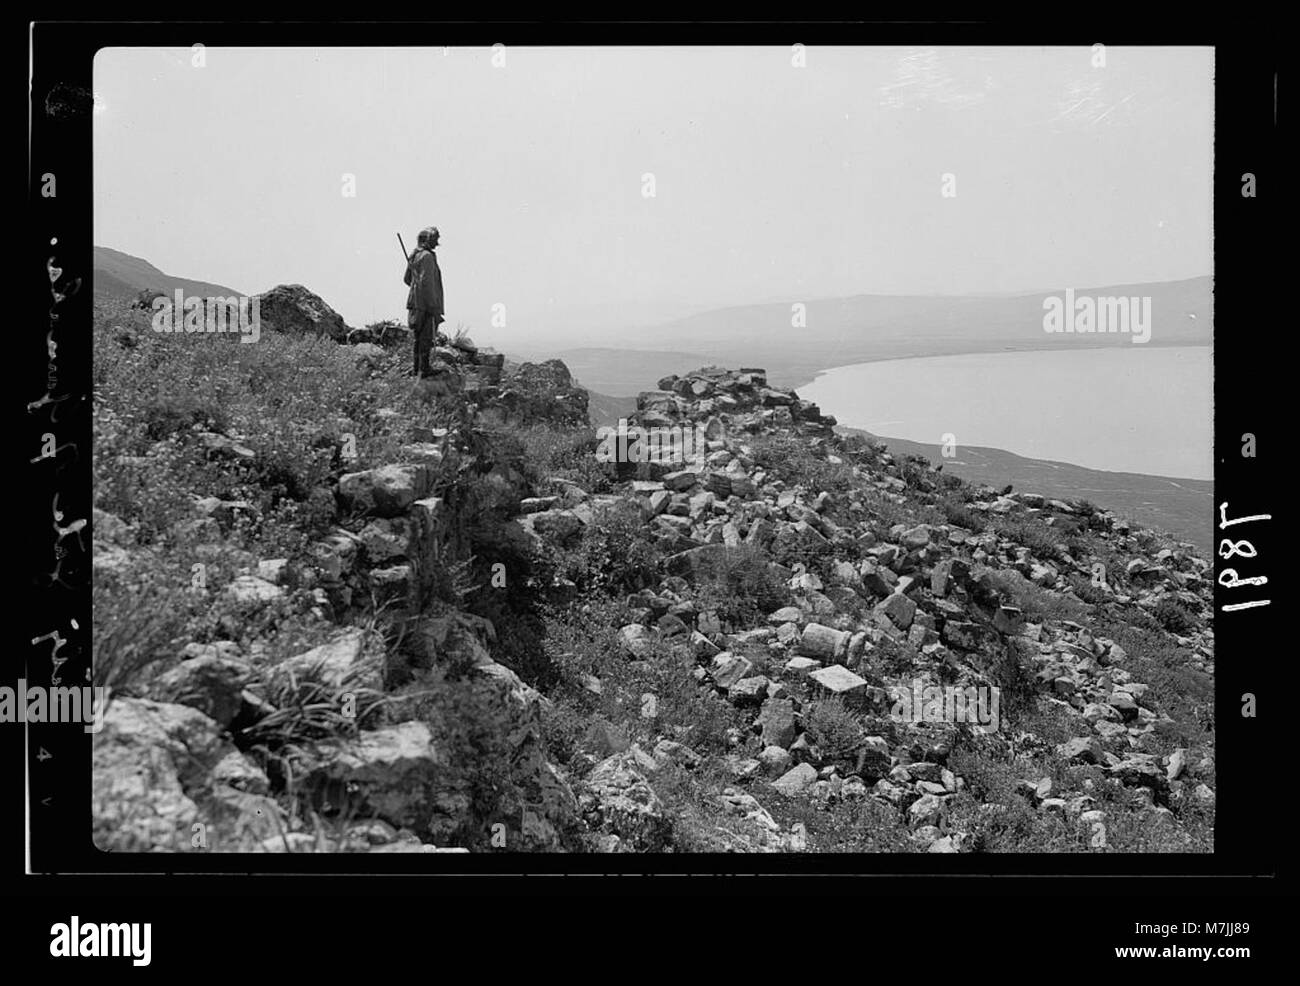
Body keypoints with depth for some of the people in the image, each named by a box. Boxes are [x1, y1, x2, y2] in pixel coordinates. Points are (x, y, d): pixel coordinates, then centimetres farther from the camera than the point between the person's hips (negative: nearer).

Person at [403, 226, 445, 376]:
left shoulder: (414, 256, 13)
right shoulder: (427, 257, -15)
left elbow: (407, 279, 21)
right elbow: (426, 282, -21)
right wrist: (433, 307, -20)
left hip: (414, 302, 9)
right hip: (426, 303, -9)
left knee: (417, 337, 14)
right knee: (426, 337, -6)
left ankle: (417, 368, 20)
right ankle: (423, 370, -5)